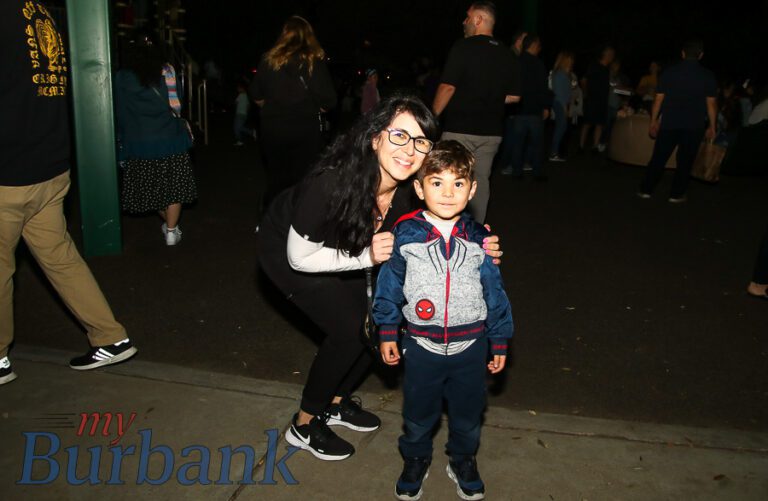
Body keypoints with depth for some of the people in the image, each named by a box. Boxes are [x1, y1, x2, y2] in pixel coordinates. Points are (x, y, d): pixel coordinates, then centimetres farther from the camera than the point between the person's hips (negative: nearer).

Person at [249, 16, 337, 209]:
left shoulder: (269, 60, 0)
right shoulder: (314, 62, -7)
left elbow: (256, 95, 7)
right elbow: (329, 101, -9)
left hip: (272, 129, 3)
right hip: (305, 130, -3)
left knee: (276, 179, 16)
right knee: (303, 181, 8)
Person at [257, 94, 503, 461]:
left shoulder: (410, 192, -22)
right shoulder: (333, 181, -39)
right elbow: (300, 256, -28)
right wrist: (367, 256, -38)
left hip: (335, 252, 6)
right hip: (285, 249, -6)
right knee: (350, 329, -16)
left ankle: (335, 402, 26)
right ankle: (304, 426, 7)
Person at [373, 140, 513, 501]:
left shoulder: (478, 239, -6)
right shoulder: (405, 234, -11)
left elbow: (495, 292, 1)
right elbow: (389, 284, -2)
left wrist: (499, 342, 4)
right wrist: (387, 332, 0)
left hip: (471, 345, 1)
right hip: (422, 345, -1)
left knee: (468, 412, 20)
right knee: (418, 412, 18)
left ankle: (463, 460, 46)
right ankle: (415, 459, 44)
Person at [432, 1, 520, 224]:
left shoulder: (464, 47, -9)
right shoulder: (507, 55, 7)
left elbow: (448, 87, -15)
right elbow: (513, 96, 9)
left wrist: (432, 117, -6)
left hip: (460, 129, -5)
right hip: (492, 130, 6)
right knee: (481, 180, 14)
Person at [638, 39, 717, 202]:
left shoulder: (669, 72, 0)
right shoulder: (707, 76, -2)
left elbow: (658, 99, 0)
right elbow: (711, 103, -1)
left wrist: (654, 121, 8)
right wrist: (712, 126, 6)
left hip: (669, 124, 1)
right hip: (694, 126, -1)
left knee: (658, 158, 8)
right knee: (685, 161, 8)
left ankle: (646, 190, 10)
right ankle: (676, 194, 10)